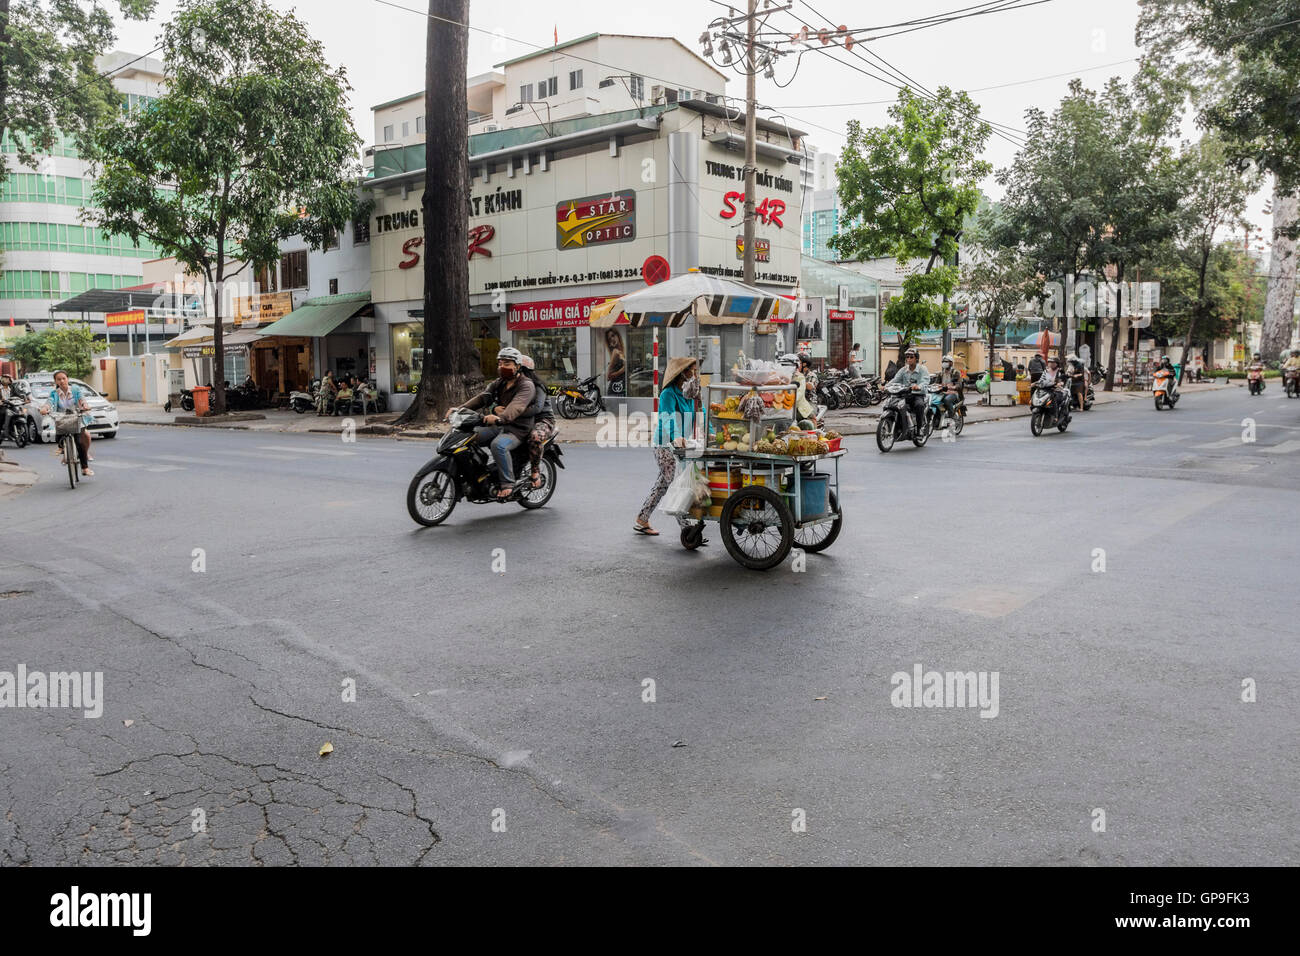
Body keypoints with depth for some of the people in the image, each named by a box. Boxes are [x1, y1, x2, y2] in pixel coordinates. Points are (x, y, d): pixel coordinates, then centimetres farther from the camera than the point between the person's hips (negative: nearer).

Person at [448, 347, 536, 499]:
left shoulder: (526, 385, -11)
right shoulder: (499, 383, 15)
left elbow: (517, 406, -31)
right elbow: (482, 397, 3)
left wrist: (500, 418, -51)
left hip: (517, 429, -8)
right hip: (498, 426, 8)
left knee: (498, 445, -36)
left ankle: (508, 484, -24)